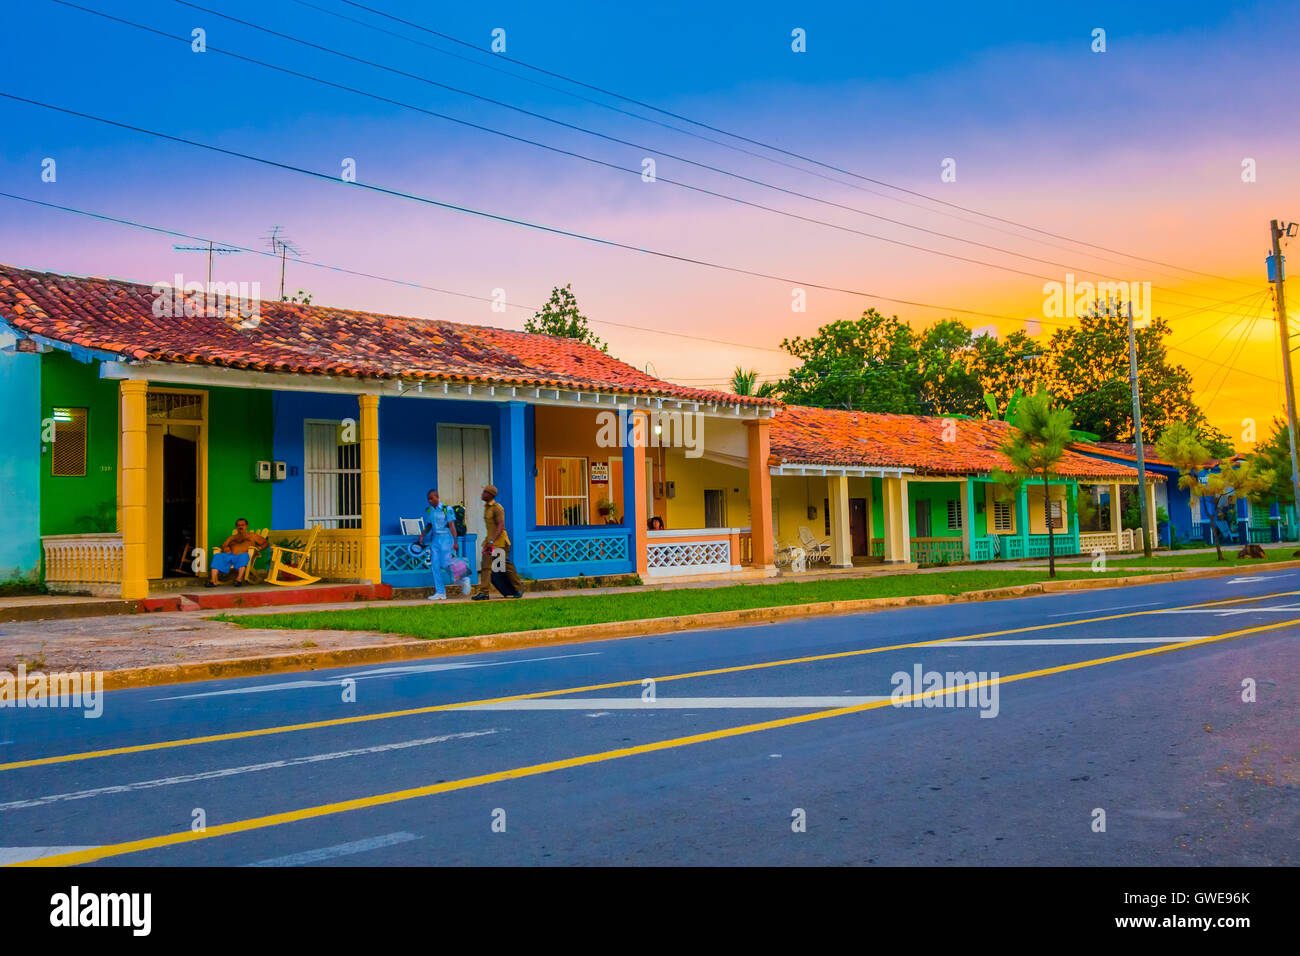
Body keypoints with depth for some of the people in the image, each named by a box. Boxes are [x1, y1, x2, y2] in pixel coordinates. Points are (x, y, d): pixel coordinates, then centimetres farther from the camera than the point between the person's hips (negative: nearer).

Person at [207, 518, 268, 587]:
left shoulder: (252, 536, 26)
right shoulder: (232, 537, 36)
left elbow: (265, 542, 19)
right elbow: (223, 545, 26)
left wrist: (258, 548, -1)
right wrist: (225, 548, 2)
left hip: (242, 555, -3)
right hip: (229, 555, 3)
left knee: (244, 556, -40)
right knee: (217, 556, -28)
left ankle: (239, 579, -53)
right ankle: (213, 581, -41)